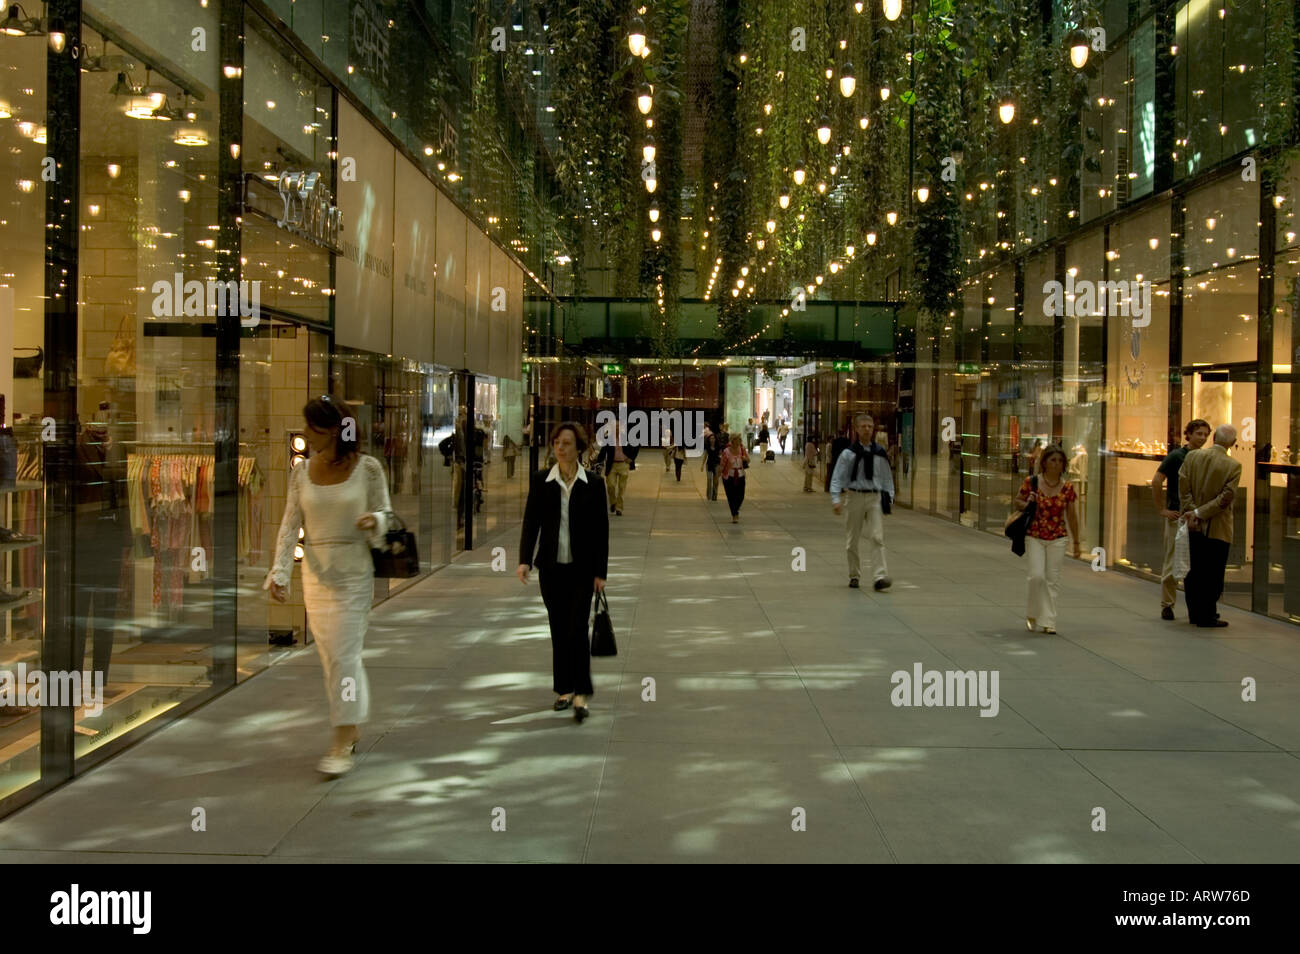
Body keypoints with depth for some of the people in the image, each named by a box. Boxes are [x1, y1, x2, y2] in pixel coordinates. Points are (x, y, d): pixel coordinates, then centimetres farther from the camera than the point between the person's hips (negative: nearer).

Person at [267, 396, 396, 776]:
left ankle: (342, 746, -1)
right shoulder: (301, 472, 3)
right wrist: (279, 572, -9)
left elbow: (385, 514, 2)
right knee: (330, 656, 10)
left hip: (354, 574, -4)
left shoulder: (367, 468, -6)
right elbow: (290, 526, 2)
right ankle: (352, 729, 26)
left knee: (344, 655, -7)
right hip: (316, 575, 4)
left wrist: (375, 520, -22)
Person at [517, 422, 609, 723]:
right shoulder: (540, 481, 1)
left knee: (577, 628, -9)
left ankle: (581, 694, -4)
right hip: (551, 567, 2)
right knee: (559, 630, 9)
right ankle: (564, 688, 21)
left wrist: (600, 572, -3)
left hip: (581, 568, -2)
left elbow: (601, 529, -1)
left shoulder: (593, 484, -3)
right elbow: (530, 521, -2)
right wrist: (525, 559, -15)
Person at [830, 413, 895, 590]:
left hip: (875, 497, 1)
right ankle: (854, 576, 21)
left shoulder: (879, 453, 4)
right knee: (852, 540, 8)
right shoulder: (848, 454, -3)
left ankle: (880, 576, -13)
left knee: (877, 538, -9)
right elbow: (837, 477, -4)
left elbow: (887, 477, 12)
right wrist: (836, 499, -13)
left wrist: (888, 497, 6)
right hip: (855, 496, -1)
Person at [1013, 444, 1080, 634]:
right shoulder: (1031, 482, -5)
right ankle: (1033, 614, 11)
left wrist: (1076, 542, 10)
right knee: (1037, 576, -12)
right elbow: (1017, 501, 9)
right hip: (1034, 537, -2)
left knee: (1053, 580, 3)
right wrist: (1026, 505, -14)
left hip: (1057, 539, 2)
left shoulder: (1067, 487, 0)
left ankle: (1048, 621, 12)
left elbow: (1072, 516, 7)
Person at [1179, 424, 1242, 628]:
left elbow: (1184, 487, -5)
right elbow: (1225, 497, -17)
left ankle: (1195, 613, 24)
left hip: (1195, 526, 4)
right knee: (1213, 573, 5)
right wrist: (1199, 513, -13)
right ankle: (1206, 617, 8)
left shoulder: (1192, 456, -3)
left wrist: (1192, 512, -7)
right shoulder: (1234, 466, -13)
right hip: (1217, 528, -4)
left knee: (1194, 571, 15)